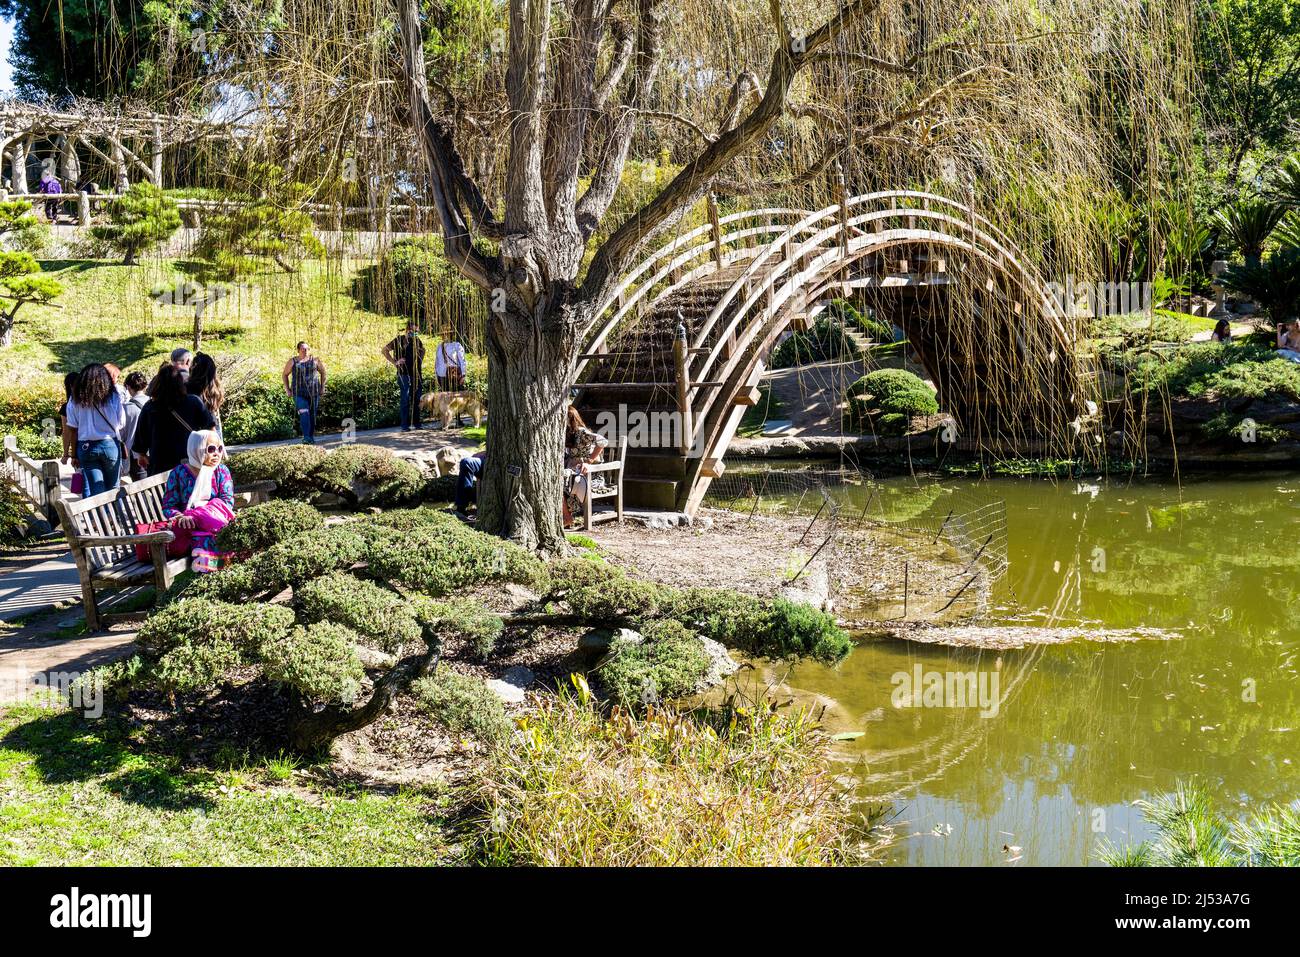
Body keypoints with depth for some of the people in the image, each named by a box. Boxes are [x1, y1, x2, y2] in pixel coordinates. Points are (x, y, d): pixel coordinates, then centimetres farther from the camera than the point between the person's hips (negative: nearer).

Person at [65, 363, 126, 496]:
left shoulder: (75, 400, 2)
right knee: (112, 489, 9)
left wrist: (74, 455, 5)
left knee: (95, 490, 2)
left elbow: (73, 430, 1)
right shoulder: (113, 397, -1)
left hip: (86, 447, 1)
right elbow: (121, 423, -1)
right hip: (110, 444, -1)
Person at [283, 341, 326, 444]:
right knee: (304, 414, -18)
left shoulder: (315, 360, 4)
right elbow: (284, 375, 12)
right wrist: (287, 390, 6)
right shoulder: (293, 361, 1)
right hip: (299, 393, -2)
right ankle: (306, 438, -25)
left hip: (314, 392, 2)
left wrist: (322, 387, 12)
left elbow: (323, 372, 18)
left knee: (312, 416, 7)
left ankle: (311, 437, 21)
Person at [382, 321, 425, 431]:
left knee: (417, 400, 8)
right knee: (405, 400, -4)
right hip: (404, 374, -5)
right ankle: (405, 425, -1)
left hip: (417, 374, 5)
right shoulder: (399, 340, -4)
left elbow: (423, 350, 32)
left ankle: (417, 423, 16)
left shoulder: (417, 340, 11)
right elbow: (384, 350, -3)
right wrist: (395, 362, -8)